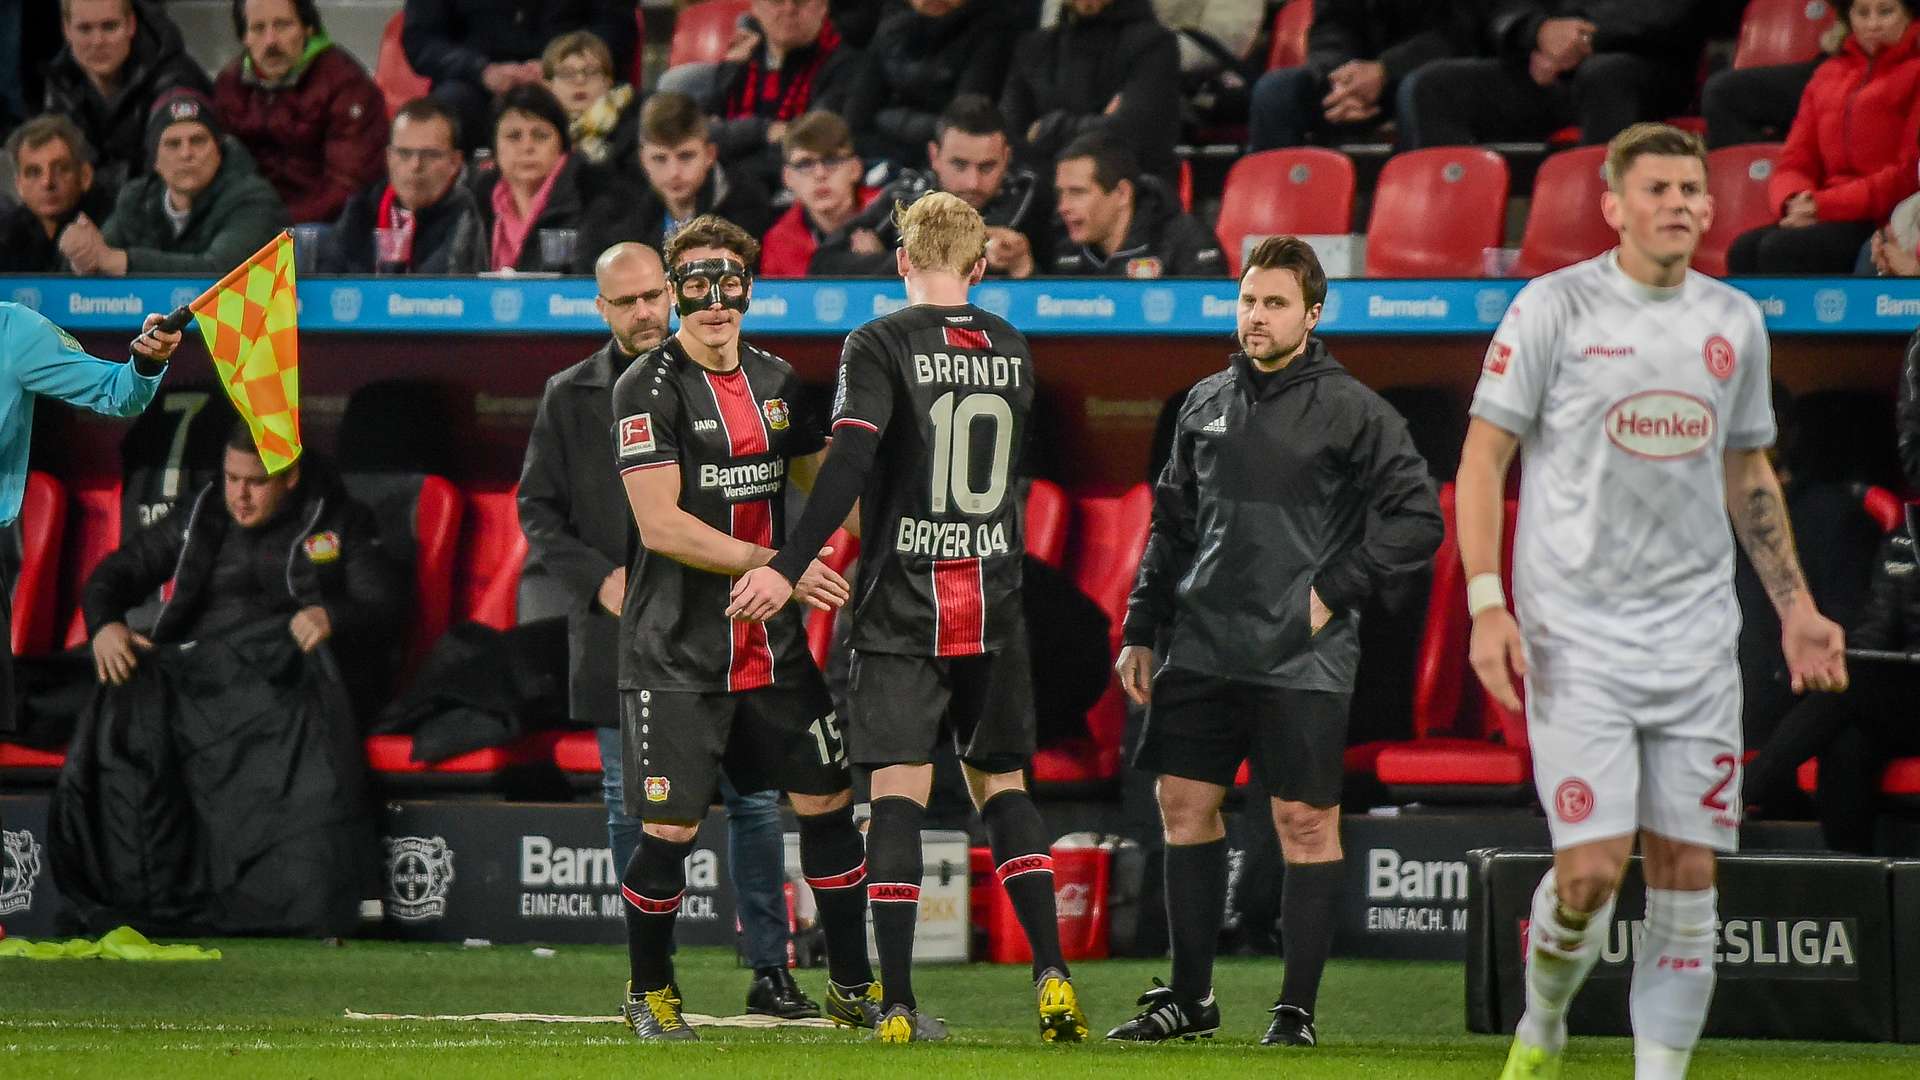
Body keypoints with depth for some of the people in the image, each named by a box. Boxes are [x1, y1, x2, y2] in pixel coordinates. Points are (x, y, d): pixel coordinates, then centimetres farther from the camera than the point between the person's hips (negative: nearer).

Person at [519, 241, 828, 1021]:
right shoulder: (569, 399, 7)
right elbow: (537, 510, 7)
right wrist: (597, 578, -8)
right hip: (619, 637, 0)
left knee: (754, 801, -3)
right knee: (635, 811, 3)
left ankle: (769, 970, 2)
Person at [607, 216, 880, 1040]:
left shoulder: (775, 382, 10)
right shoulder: (648, 388, -11)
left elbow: (826, 488, 24)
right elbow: (661, 525, -19)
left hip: (771, 648, 6)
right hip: (675, 654, -6)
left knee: (829, 802, 5)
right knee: (669, 831, -5)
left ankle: (852, 989, 17)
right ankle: (648, 991, 17)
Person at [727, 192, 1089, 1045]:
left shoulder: (880, 346, -6)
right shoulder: (1011, 351, 10)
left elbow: (851, 462, -19)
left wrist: (790, 567, -22)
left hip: (903, 601, -4)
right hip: (993, 599, 4)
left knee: (899, 788, -4)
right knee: (1000, 782, 13)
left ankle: (898, 1004, -9)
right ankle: (1052, 974, 0)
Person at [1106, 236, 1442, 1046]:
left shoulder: (1350, 410, -5)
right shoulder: (1206, 403, 11)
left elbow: (1417, 520, -6)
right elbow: (1171, 527, 18)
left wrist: (1335, 592, -9)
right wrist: (1141, 630, 14)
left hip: (1300, 660, -5)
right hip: (1201, 650, 5)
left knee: (1306, 822, -1)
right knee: (1185, 807, 6)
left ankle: (1298, 1009, 5)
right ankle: (1189, 997, 17)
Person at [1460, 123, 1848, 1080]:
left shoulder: (1735, 321, 10)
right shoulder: (1554, 308, -4)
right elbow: (1482, 460, -3)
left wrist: (1793, 606, 14)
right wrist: (1487, 604, -13)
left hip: (1695, 635, 4)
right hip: (1576, 635, -4)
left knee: (1686, 879, 0)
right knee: (1592, 868, -12)